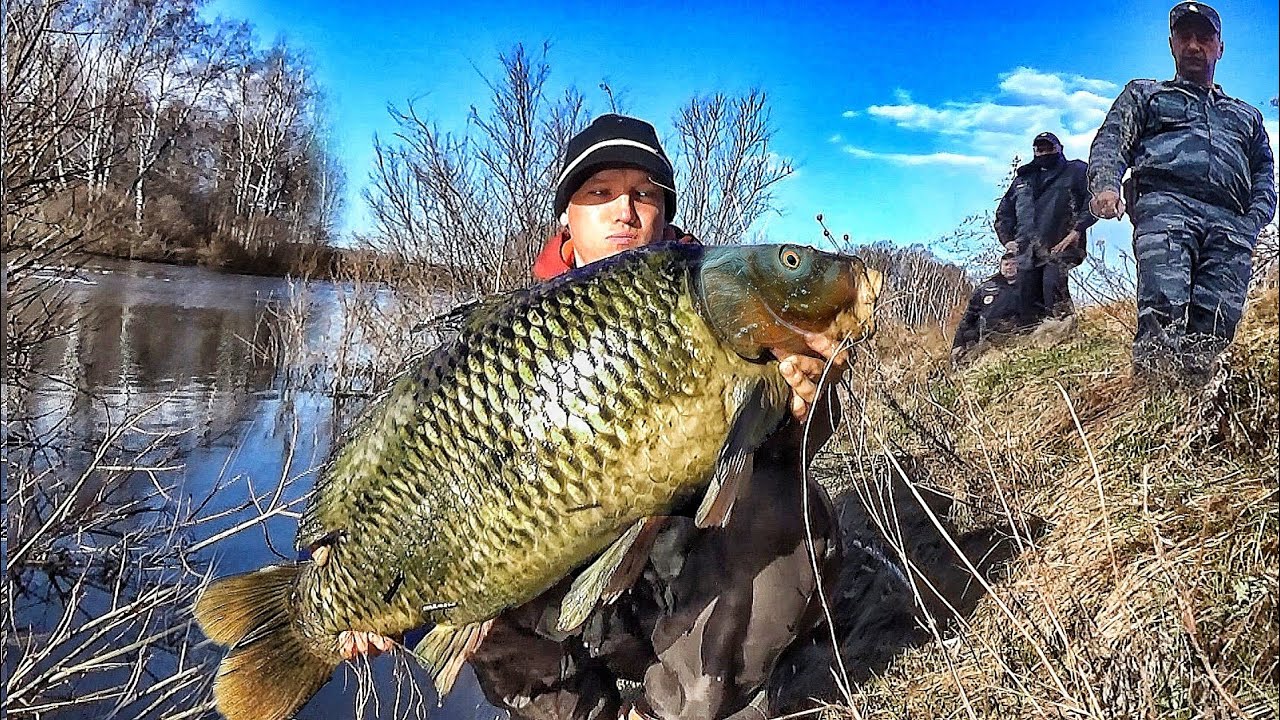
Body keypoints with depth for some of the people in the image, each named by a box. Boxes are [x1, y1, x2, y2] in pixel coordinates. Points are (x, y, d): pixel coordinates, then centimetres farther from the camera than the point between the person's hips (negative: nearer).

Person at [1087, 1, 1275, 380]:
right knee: (1163, 308, -31)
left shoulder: (1247, 116, 39)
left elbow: (1264, 177, 28)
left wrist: (1253, 222, 4)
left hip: (1229, 223, 4)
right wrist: (1106, 185, -11)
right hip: (1166, 203, -4)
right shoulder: (1144, 95, 31)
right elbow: (1111, 142, 13)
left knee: (1215, 326, -22)